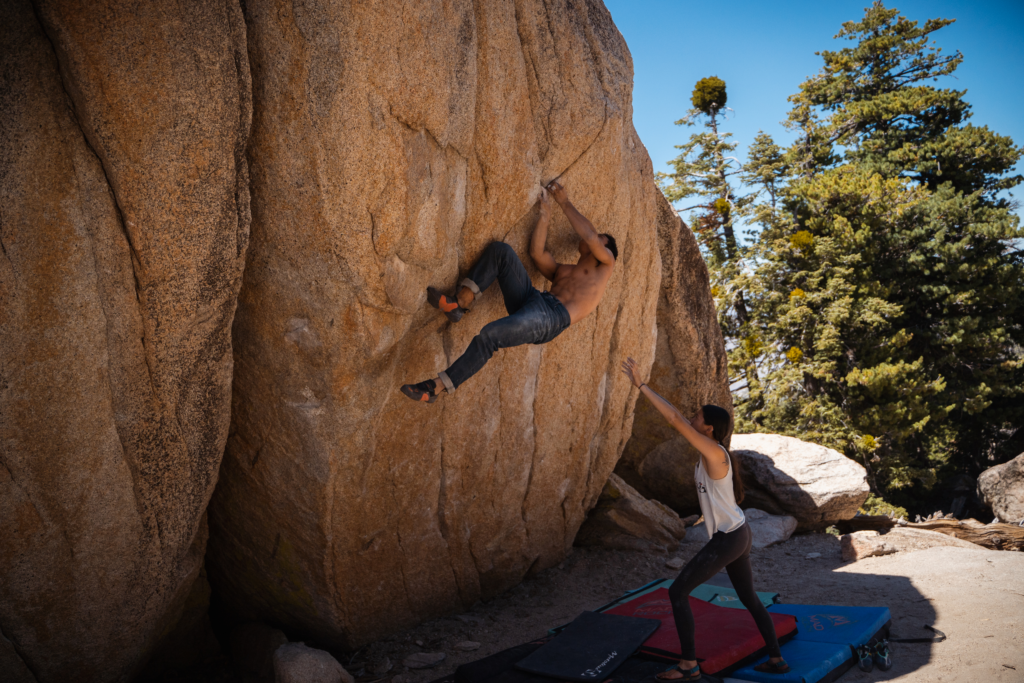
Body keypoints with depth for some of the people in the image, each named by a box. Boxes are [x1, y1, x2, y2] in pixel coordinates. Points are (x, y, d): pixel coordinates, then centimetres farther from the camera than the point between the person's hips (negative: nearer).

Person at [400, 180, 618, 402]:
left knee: (489, 335, -30)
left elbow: (590, 237, 2)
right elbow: (537, 253, 19)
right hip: (531, 300, 7)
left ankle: (436, 387, -21)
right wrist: (545, 216, 18)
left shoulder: (604, 263, 20)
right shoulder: (560, 272, 35)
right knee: (499, 250, -3)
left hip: (552, 317, -7)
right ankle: (460, 304, -13)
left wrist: (564, 202, 11)